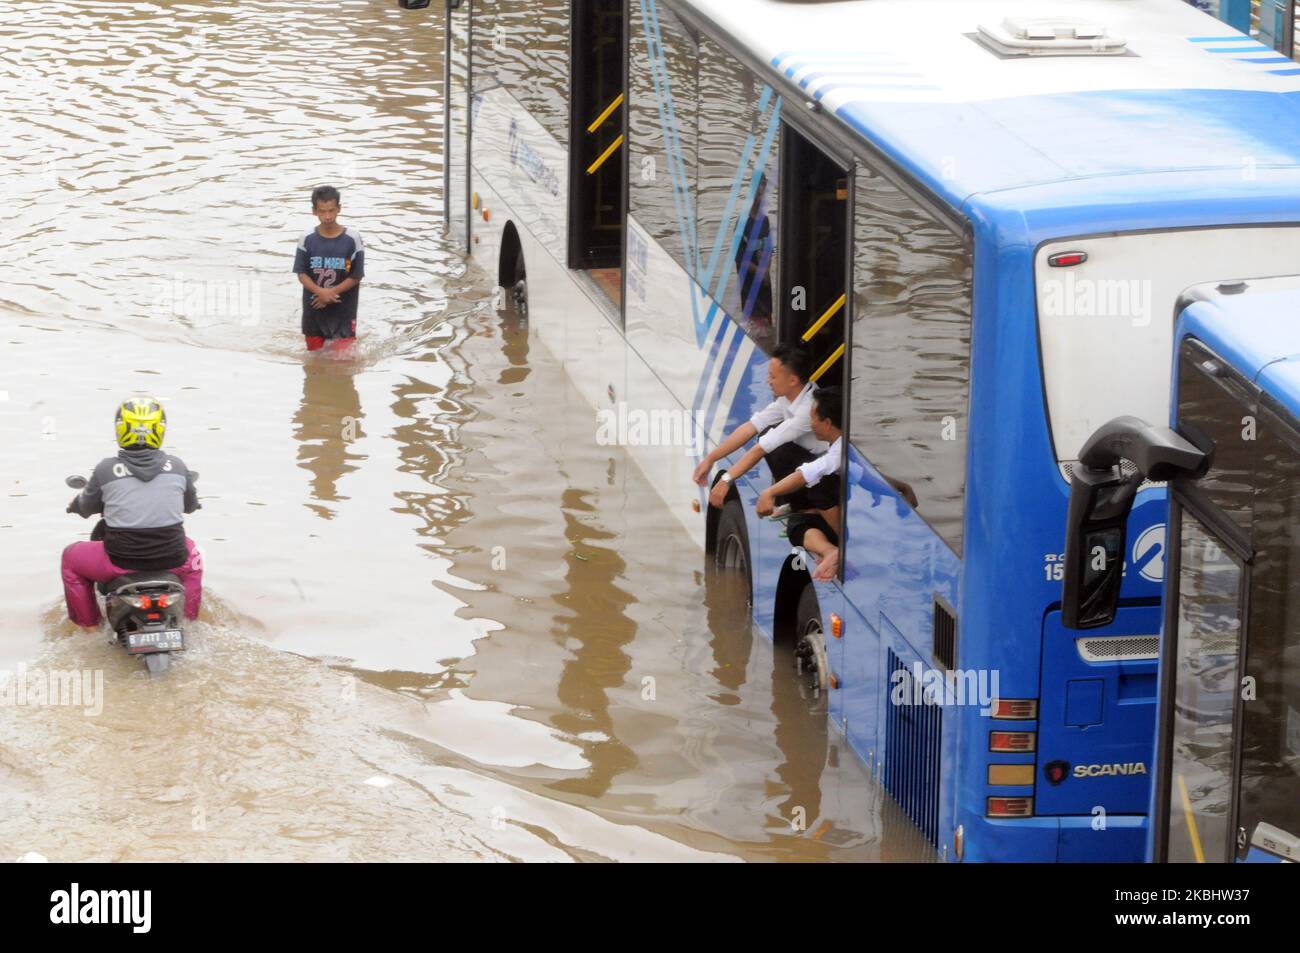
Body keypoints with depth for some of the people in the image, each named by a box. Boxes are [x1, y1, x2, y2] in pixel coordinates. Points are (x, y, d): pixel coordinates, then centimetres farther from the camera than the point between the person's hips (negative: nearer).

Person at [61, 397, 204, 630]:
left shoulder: (106, 469, -8)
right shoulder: (176, 466, -2)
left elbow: (86, 508, 9)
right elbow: (190, 505, 17)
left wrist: (76, 502, 33)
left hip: (122, 561, -2)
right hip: (171, 560, 2)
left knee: (71, 557, 26)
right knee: (192, 552, 39)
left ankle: (88, 623, 32)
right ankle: (190, 618, 45)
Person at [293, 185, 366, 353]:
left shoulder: (352, 239, -8)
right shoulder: (307, 239, -3)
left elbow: (356, 276, -5)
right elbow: (301, 274, -1)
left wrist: (331, 293, -16)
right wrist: (320, 292, -19)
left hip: (343, 311, -2)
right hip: (313, 309, 2)